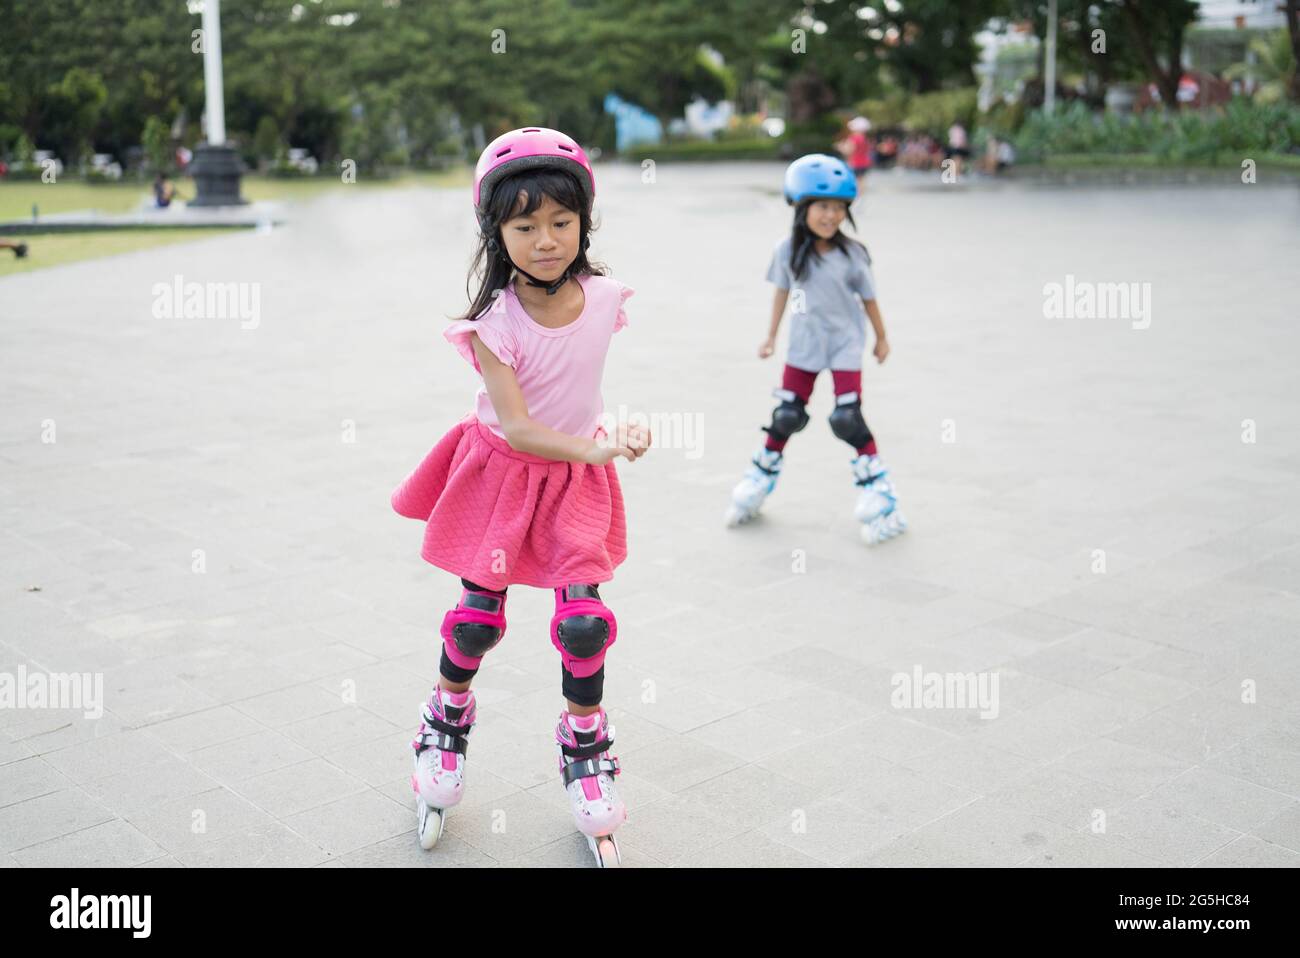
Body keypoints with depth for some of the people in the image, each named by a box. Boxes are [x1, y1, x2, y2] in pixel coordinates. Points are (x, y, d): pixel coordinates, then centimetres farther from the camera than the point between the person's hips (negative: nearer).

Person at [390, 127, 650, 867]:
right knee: (479, 617, 6)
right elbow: (516, 426, -28)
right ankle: (447, 728, 36)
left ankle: (586, 752, 18)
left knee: (585, 618, -6)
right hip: (502, 471, -2)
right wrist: (592, 446, -40)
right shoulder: (495, 323, -22)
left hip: (577, 480, 2)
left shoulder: (604, 299, -11)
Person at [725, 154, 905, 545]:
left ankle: (877, 491, 3)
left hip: (845, 344, -2)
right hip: (804, 344, 2)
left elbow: (868, 299, -1)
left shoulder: (852, 255, -14)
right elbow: (781, 292, 4)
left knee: (848, 420, -9)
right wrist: (771, 336, 8)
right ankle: (761, 478, 27)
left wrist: (882, 338, 9)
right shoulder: (789, 250, -10)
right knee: (786, 416, 8)